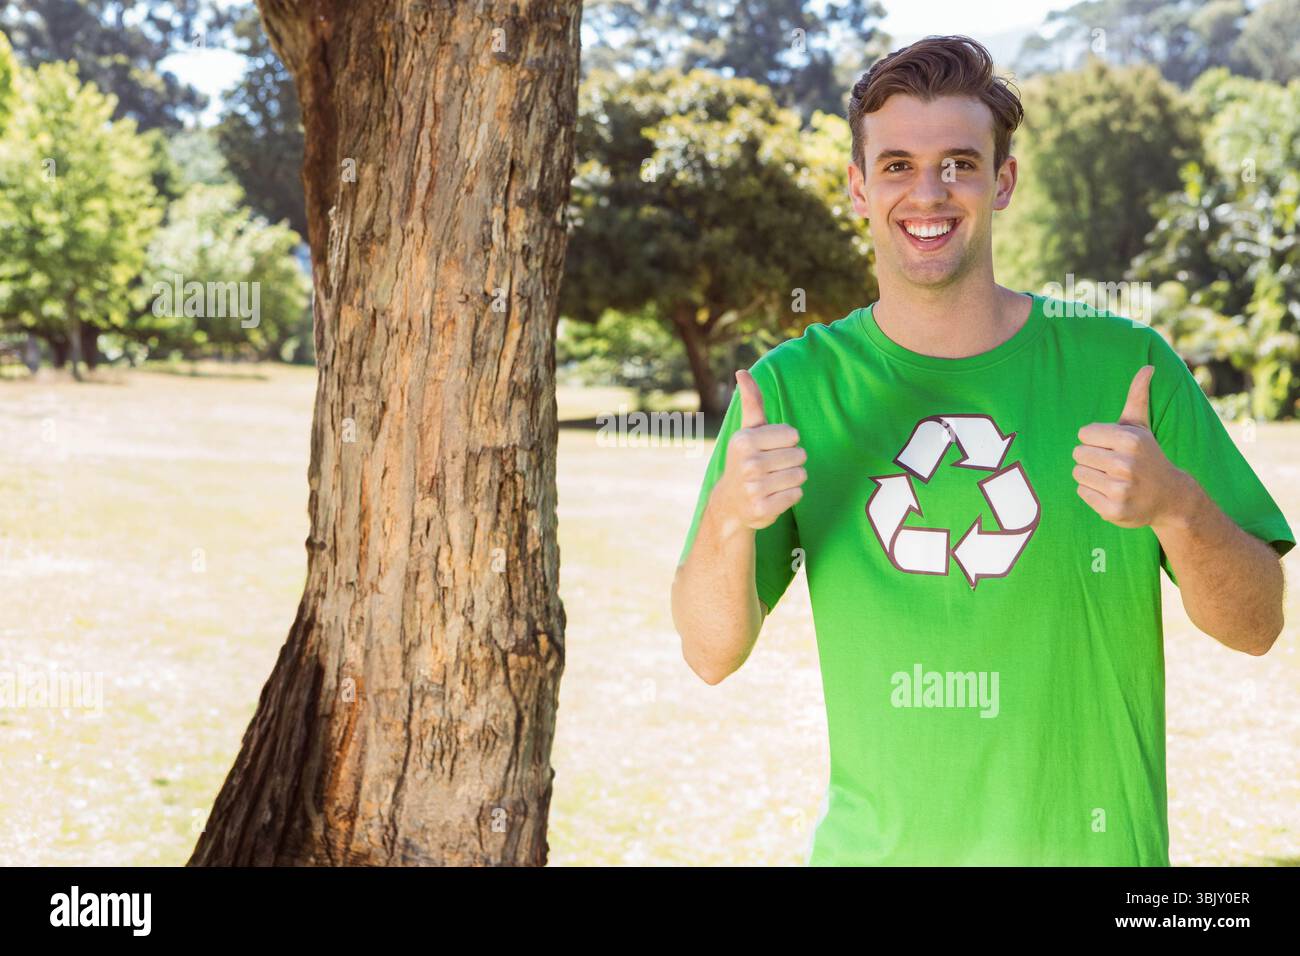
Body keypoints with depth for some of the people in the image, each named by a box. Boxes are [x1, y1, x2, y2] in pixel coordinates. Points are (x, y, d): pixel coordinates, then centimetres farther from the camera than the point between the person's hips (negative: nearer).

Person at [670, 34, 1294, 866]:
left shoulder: (1123, 363, -5)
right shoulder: (793, 386, -3)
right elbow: (712, 653, -5)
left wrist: (1175, 505, -24)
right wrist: (729, 517, -24)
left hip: (1091, 845, 0)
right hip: (875, 845, 1)